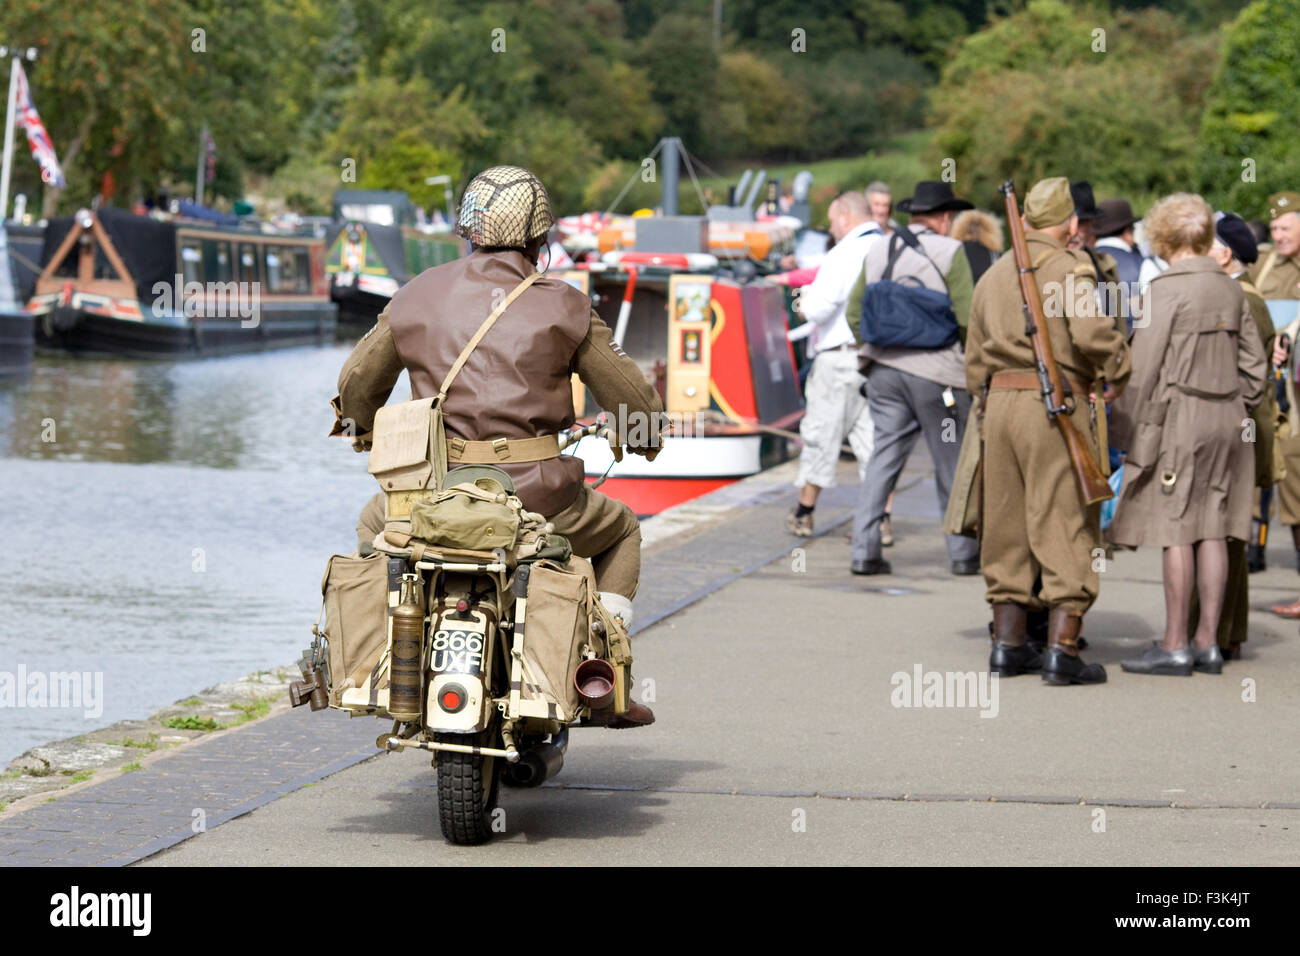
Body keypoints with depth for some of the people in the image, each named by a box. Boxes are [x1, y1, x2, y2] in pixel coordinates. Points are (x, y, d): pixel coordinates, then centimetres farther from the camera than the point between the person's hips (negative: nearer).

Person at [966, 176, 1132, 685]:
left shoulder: (993, 275, 15)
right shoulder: (1069, 267, -6)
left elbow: (975, 361, 18)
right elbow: (1091, 332, -22)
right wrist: (1116, 374, -5)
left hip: (1000, 402, 7)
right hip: (1057, 406, -6)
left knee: (1008, 526, 14)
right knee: (1066, 526, -3)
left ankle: (1008, 643, 17)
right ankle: (1061, 649, -6)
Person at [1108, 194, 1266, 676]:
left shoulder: (1166, 289, -11)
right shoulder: (1231, 289, 9)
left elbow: (1144, 368, -12)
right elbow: (1254, 364, 13)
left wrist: (1127, 432, -6)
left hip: (1180, 417, -6)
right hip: (1227, 420, 6)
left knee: (1177, 531, -4)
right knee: (1212, 529, 8)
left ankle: (1174, 646, -2)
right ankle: (1208, 642, 10)